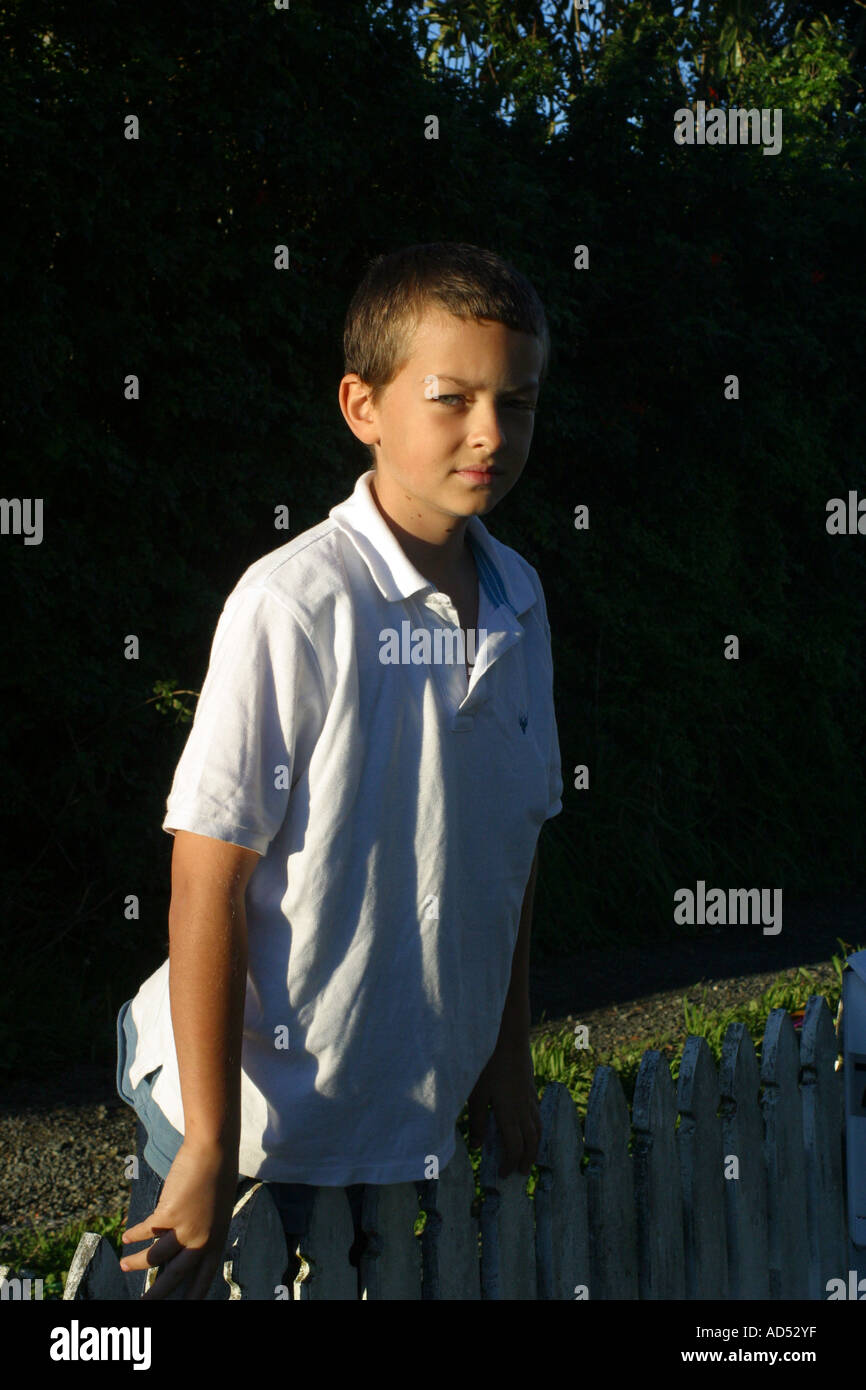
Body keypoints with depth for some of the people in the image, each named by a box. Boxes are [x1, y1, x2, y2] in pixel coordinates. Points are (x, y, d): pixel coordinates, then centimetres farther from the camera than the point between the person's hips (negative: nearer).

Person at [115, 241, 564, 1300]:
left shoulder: (520, 601, 1)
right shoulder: (293, 606, -19)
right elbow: (208, 885, -18)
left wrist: (507, 1059, 16)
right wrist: (210, 1149, -17)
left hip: (413, 1121, 6)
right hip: (254, 1121, -6)